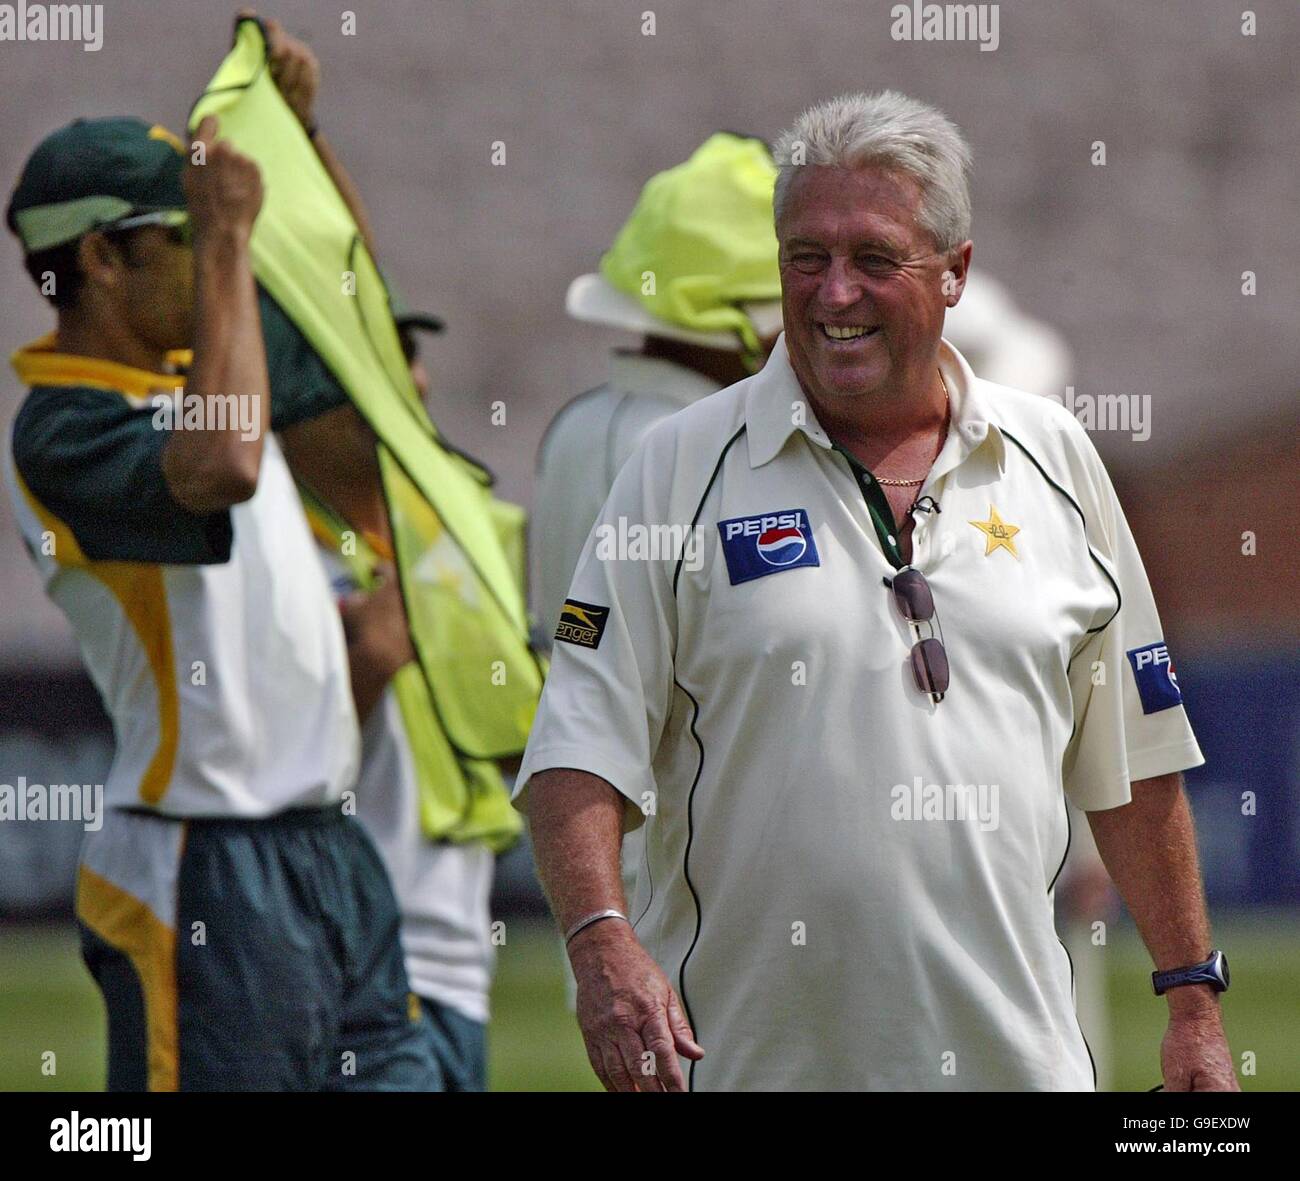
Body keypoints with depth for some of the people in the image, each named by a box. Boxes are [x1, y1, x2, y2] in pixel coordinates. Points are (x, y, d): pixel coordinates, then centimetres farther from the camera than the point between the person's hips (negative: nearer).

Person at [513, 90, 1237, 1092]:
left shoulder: (1052, 459, 10)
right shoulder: (682, 469, 2)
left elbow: (1132, 764, 15)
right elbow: (581, 747, -5)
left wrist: (1194, 999, 11)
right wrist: (602, 937, -21)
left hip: (1010, 1049, 2)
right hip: (745, 1051, -2)